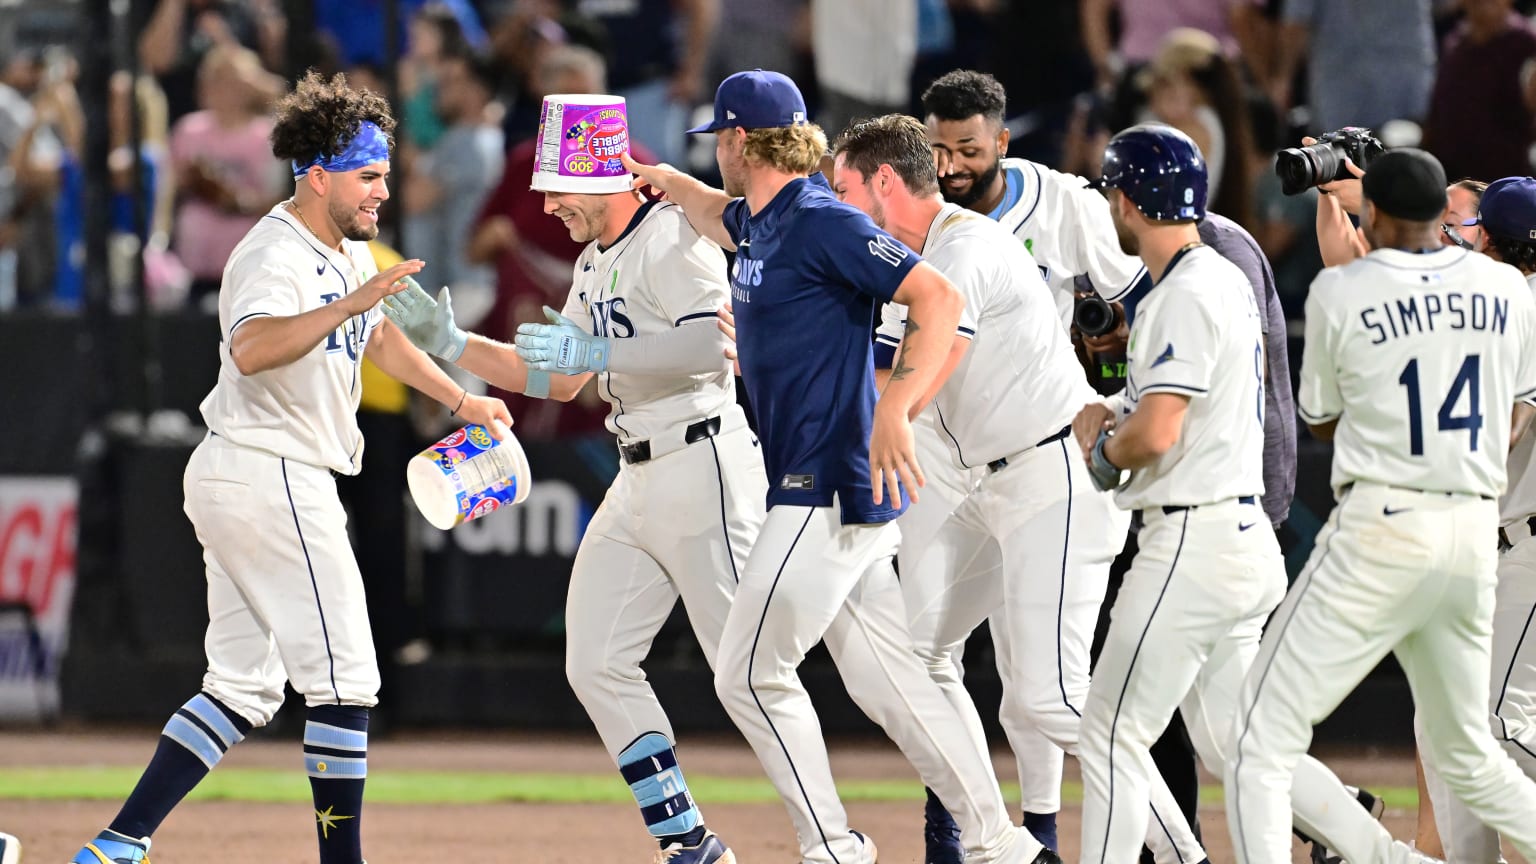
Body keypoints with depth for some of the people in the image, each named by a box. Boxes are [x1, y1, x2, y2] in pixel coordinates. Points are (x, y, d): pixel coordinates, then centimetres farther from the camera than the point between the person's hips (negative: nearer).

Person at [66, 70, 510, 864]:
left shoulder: (345, 251, 13)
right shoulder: (277, 256, -18)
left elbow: (378, 339, 31)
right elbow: (251, 351, -39)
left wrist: (460, 400, 28)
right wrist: (350, 303, -46)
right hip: (269, 475, -10)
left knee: (245, 689, 11)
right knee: (343, 678, -6)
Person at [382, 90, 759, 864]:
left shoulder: (673, 235, -12)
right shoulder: (595, 265, 18)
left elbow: (715, 342, -27)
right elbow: (556, 379, 24)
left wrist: (598, 352, -28)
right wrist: (450, 345, 14)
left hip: (705, 468, -10)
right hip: (638, 482, 10)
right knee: (596, 664, 5)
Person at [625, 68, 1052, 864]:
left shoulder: (823, 223, -14)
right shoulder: (759, 223, 15)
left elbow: (939, 298, -22)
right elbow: (718, 214, 43)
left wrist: (895, 408, -32)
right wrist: (667, 183, 30)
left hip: (832, 490, -10)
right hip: (830, 495, 10)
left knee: (750, 673, -6)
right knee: (887, 681, 9)